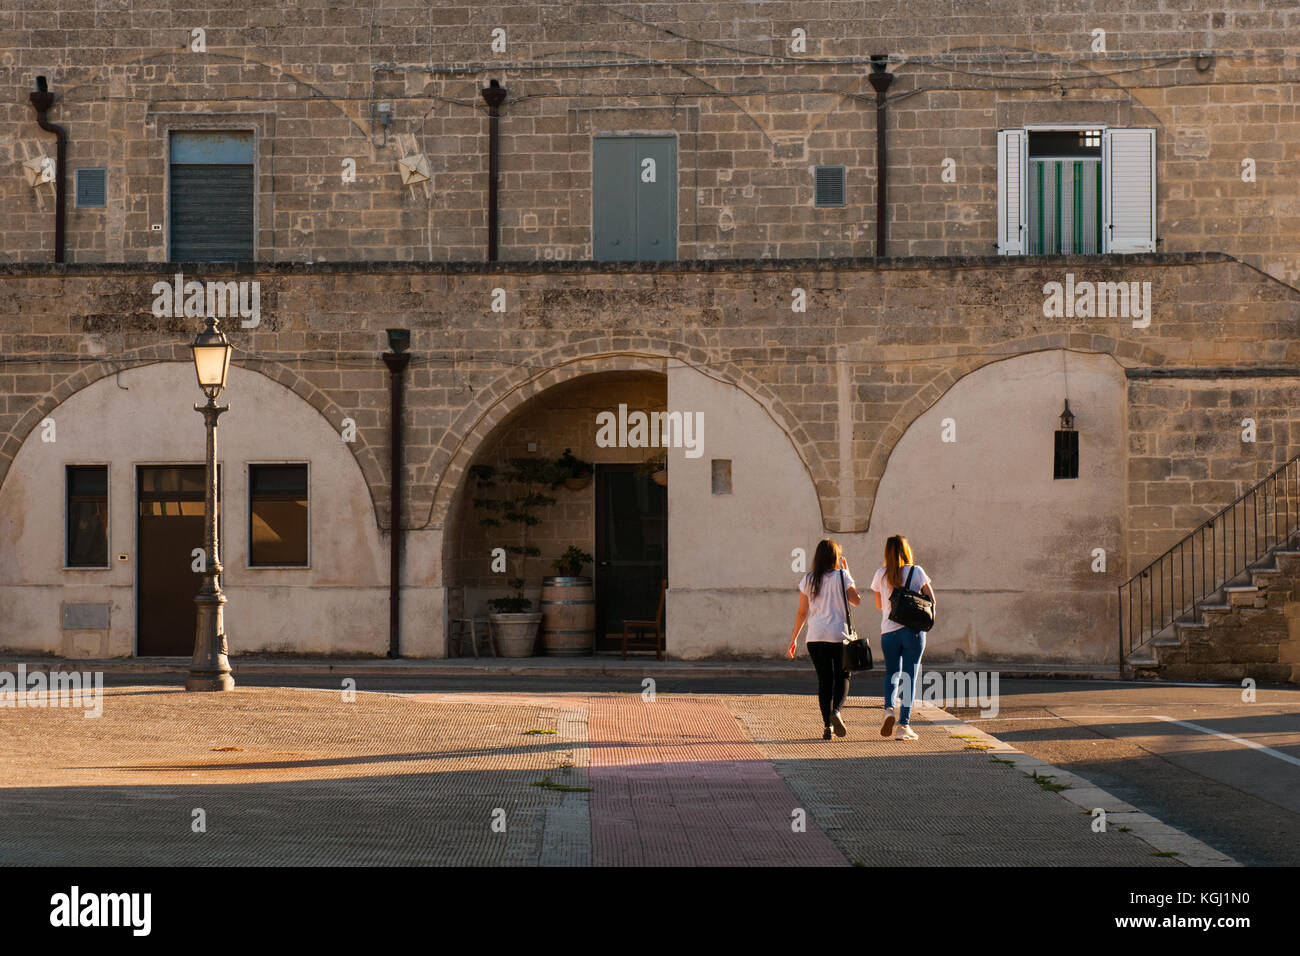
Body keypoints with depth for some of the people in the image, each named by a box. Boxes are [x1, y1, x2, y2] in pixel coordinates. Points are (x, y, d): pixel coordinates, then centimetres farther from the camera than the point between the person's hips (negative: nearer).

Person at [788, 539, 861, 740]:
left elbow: (802, 612, 7)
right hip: (839, 635, -2)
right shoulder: (842, 577, -4)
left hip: (815, 637, 2)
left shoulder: (807, 580, 5)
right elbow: (856, 601, 6)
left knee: (824, 680, 8)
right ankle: (835, 711, -15)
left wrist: (794, 638, 14)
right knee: (842, 676, 11)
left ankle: (827, 726, 2)